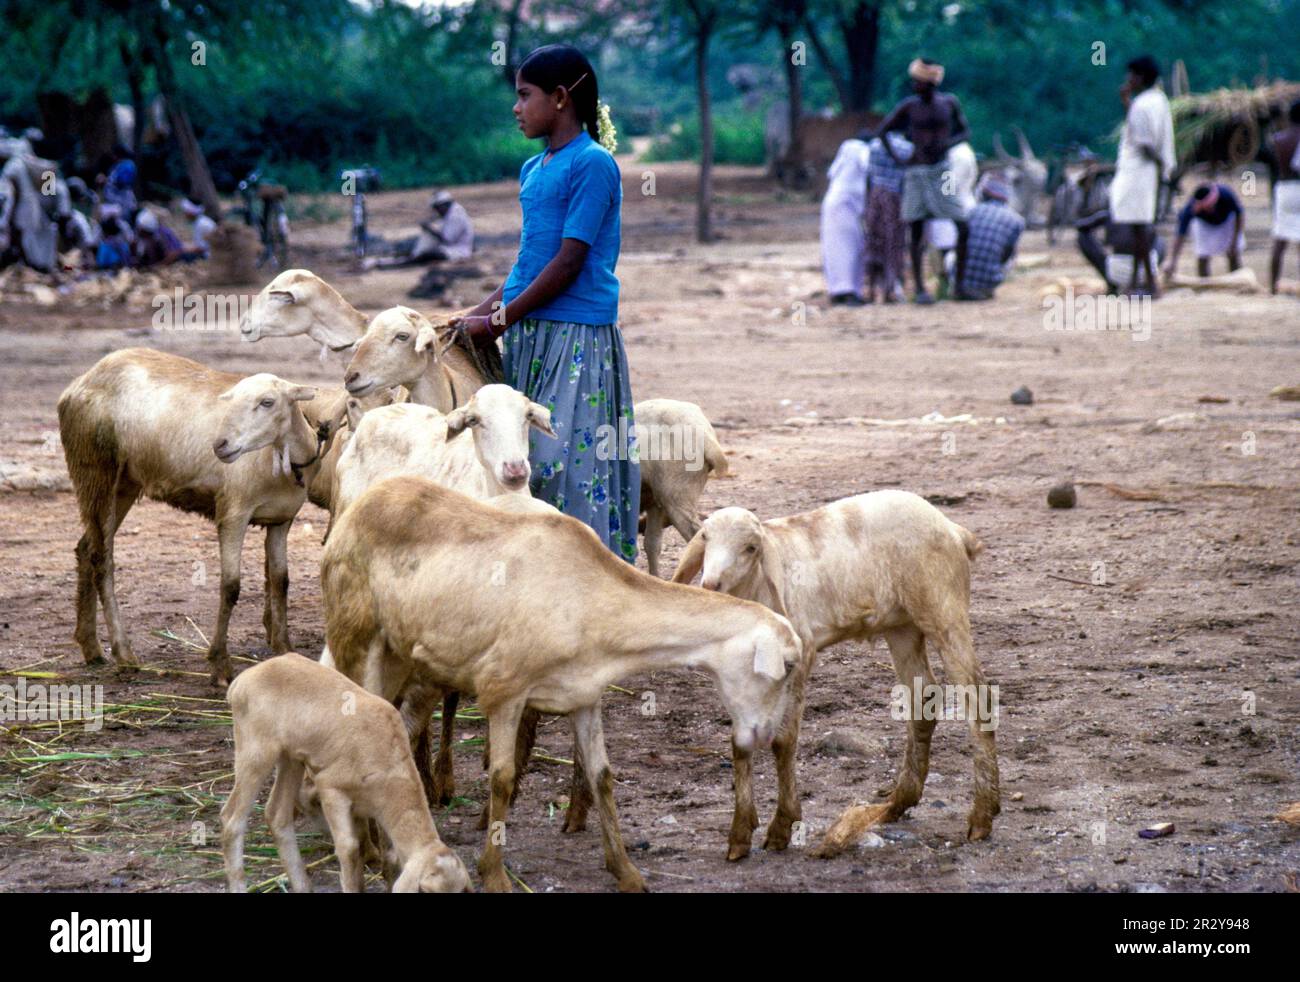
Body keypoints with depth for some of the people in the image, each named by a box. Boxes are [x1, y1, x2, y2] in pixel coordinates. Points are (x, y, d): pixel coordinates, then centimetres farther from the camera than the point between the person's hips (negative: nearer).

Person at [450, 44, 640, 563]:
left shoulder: (592, 164, -10)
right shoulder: (532, 169, 16)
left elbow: (569, 263, -14)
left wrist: (500, 320, -13)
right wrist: (479, 311, 8)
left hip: (577, 335, -8)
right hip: (529, 335, 8)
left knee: (571, 460, -10)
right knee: (527, 460, 6)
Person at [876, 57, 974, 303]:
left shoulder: (949, 103, 1)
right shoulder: (908, 106, -4)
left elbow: (965, 132, 9)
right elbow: (881, 131, 3)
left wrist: (947, 144, -11)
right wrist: (895, 160, -7)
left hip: (942, 170, 2)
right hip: (916, 173, -2)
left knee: (963, 227, -6)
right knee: (917, 233, -4)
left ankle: (960, 283, 7)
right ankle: (920, 289, 0)